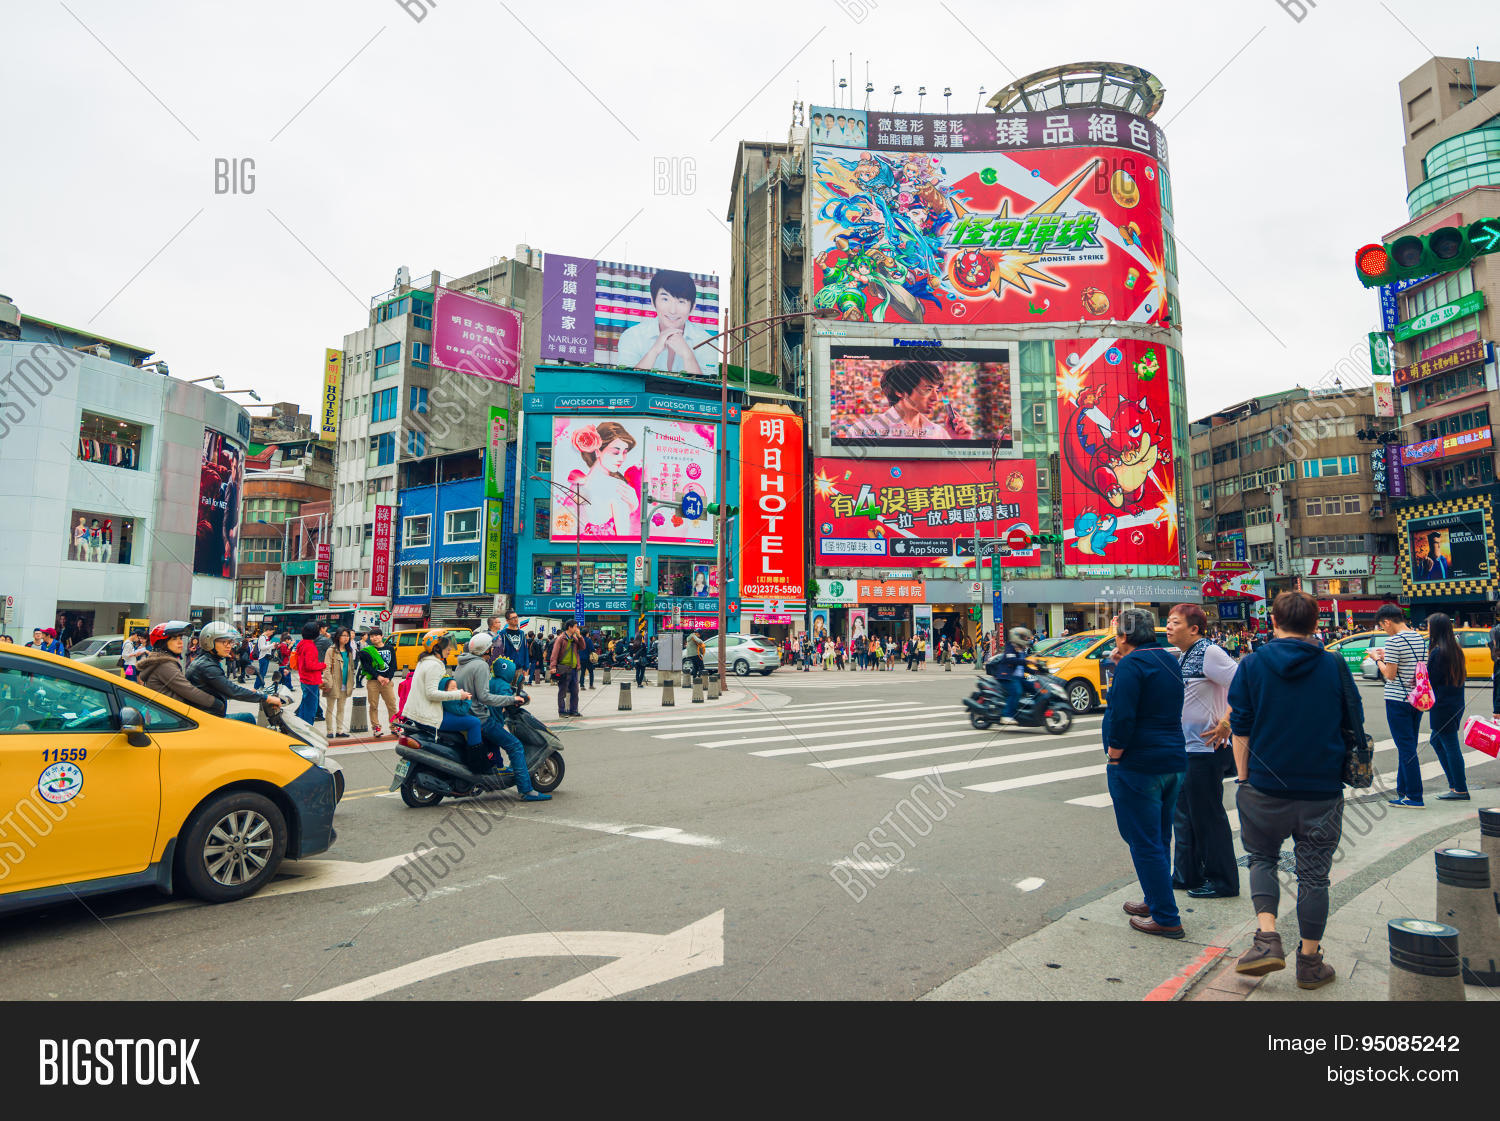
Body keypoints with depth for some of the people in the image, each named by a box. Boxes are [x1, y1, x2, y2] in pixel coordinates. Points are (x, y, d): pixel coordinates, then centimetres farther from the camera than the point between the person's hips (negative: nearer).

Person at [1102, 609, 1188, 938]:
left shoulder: (1132, 665, -17)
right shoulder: (1168, 661, 12)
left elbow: (1122, 716, -24)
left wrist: (1114, 758, -12)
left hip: (1138, 766, -9)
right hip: (1173, 762, 9)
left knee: (1145, 843, -1)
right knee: (1159, 839, 19)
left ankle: (1166, 918, 4)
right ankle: (1156, 902, 30)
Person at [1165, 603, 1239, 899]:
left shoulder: (1209, 653, -17)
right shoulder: (1182, 657, 11)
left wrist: (1225, 724, -22)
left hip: (1204, 750, -9)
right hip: (1183, 749, 10)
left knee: (1208, 817, 2)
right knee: (1184, 815, 16)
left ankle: (1222, 882, 16)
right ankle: (1187, 875, 28)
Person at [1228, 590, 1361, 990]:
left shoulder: (1252, 664, -4)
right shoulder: (1335, 666, -1)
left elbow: (1240, 729, -4)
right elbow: (1355, 727, 7)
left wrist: (1244, 778, 4)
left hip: (1266, 787, -1)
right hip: (1322, 790, 1)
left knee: (1262, 858, 17)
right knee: (1314, 873, 10)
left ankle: (1268, 937, 2)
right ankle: (1309, 962, 18)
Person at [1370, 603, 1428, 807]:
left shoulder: (1393, 641, -16)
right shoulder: (1420, 638, 9)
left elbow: (1390, 674, -16)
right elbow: (1418, 667, 17)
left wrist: (1378, 659, 0)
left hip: (1397, 700, -8)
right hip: (1417, 698, 8)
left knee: (1406, 748, -3)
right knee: (1408, 747, 15)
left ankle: (1414, 797, 1)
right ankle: (1403, 792, 23)